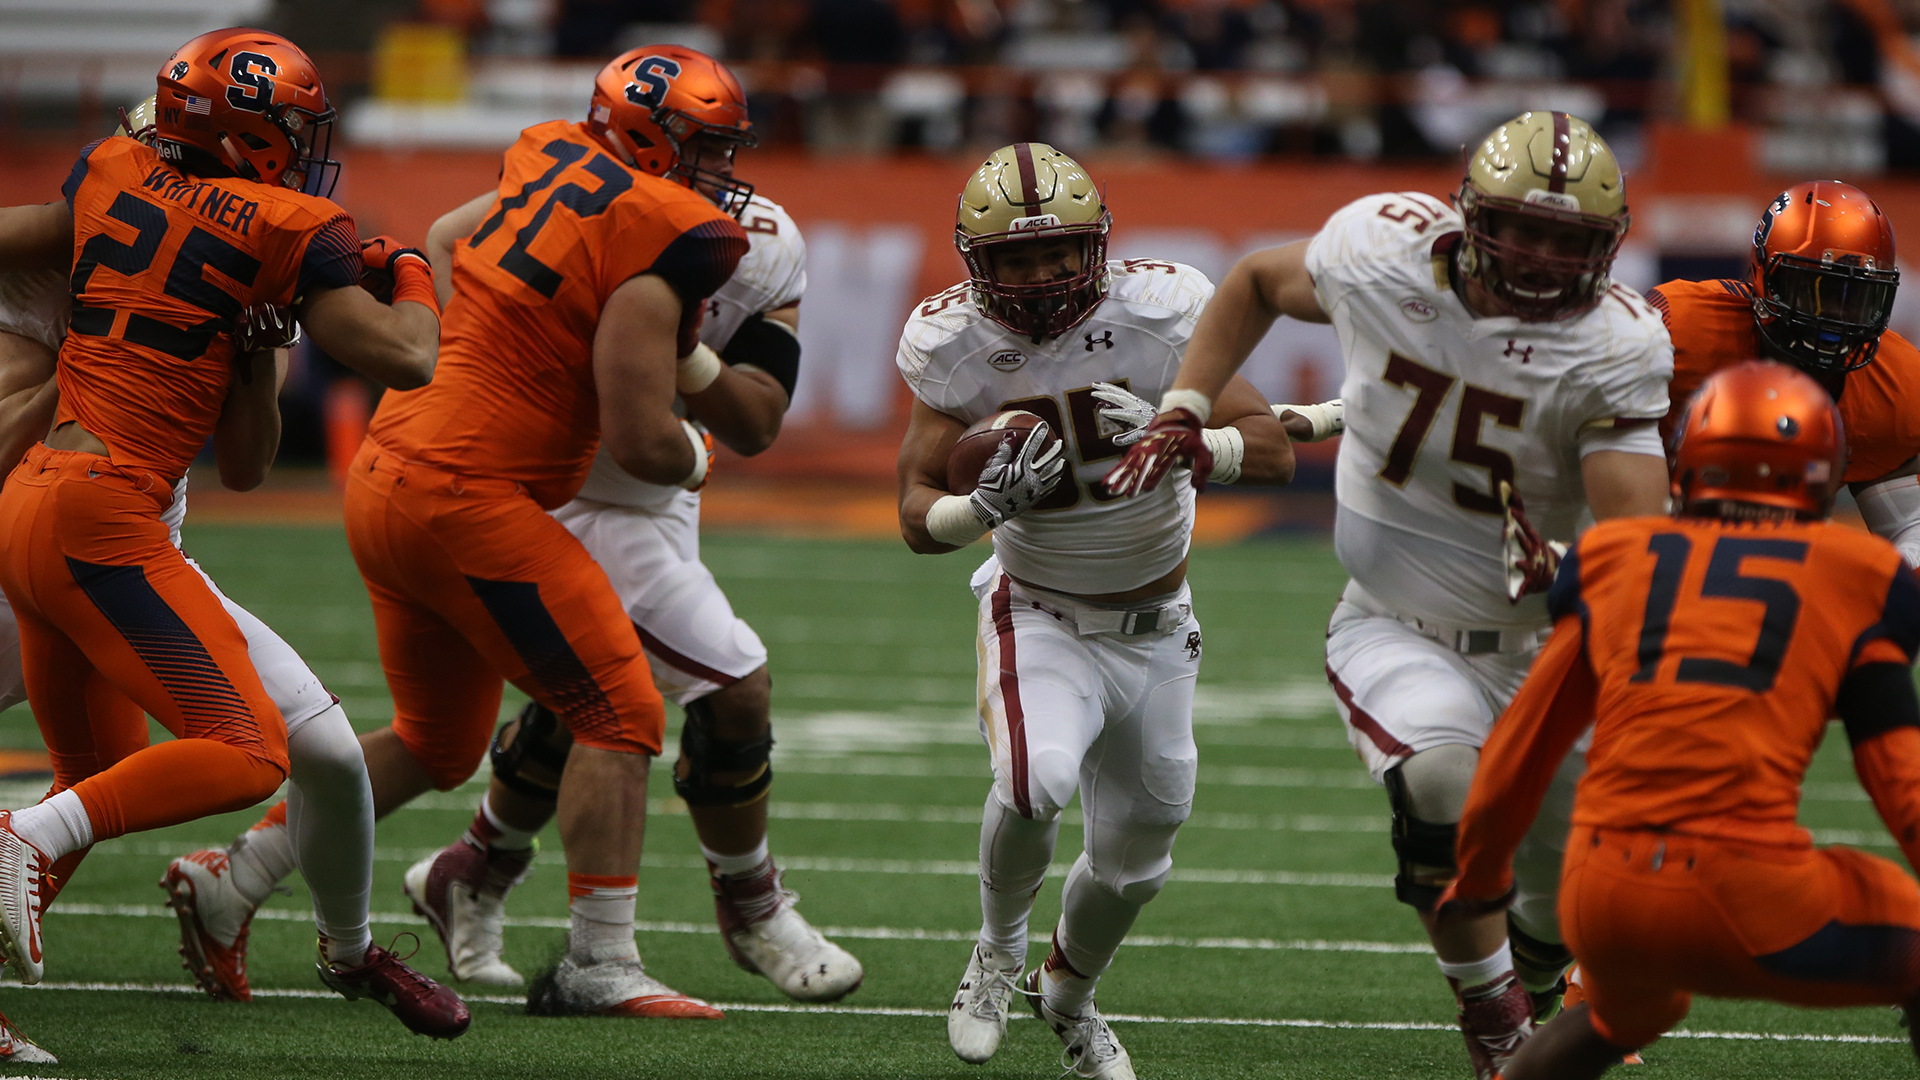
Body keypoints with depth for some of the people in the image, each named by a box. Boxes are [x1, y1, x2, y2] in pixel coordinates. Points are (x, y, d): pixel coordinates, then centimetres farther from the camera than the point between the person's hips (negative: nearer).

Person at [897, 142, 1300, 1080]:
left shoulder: (1157, 313, -18)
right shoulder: (954, 346, -16)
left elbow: (1274, 451, -18)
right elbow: (917, 520, -12)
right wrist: (991, 502, -35)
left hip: (1155, 629, 2)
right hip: (1039, 616, -2)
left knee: (1133, 861, 12)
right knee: (1036, 777, -31)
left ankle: (1068, 993, 45)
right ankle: (998, 949, -1)